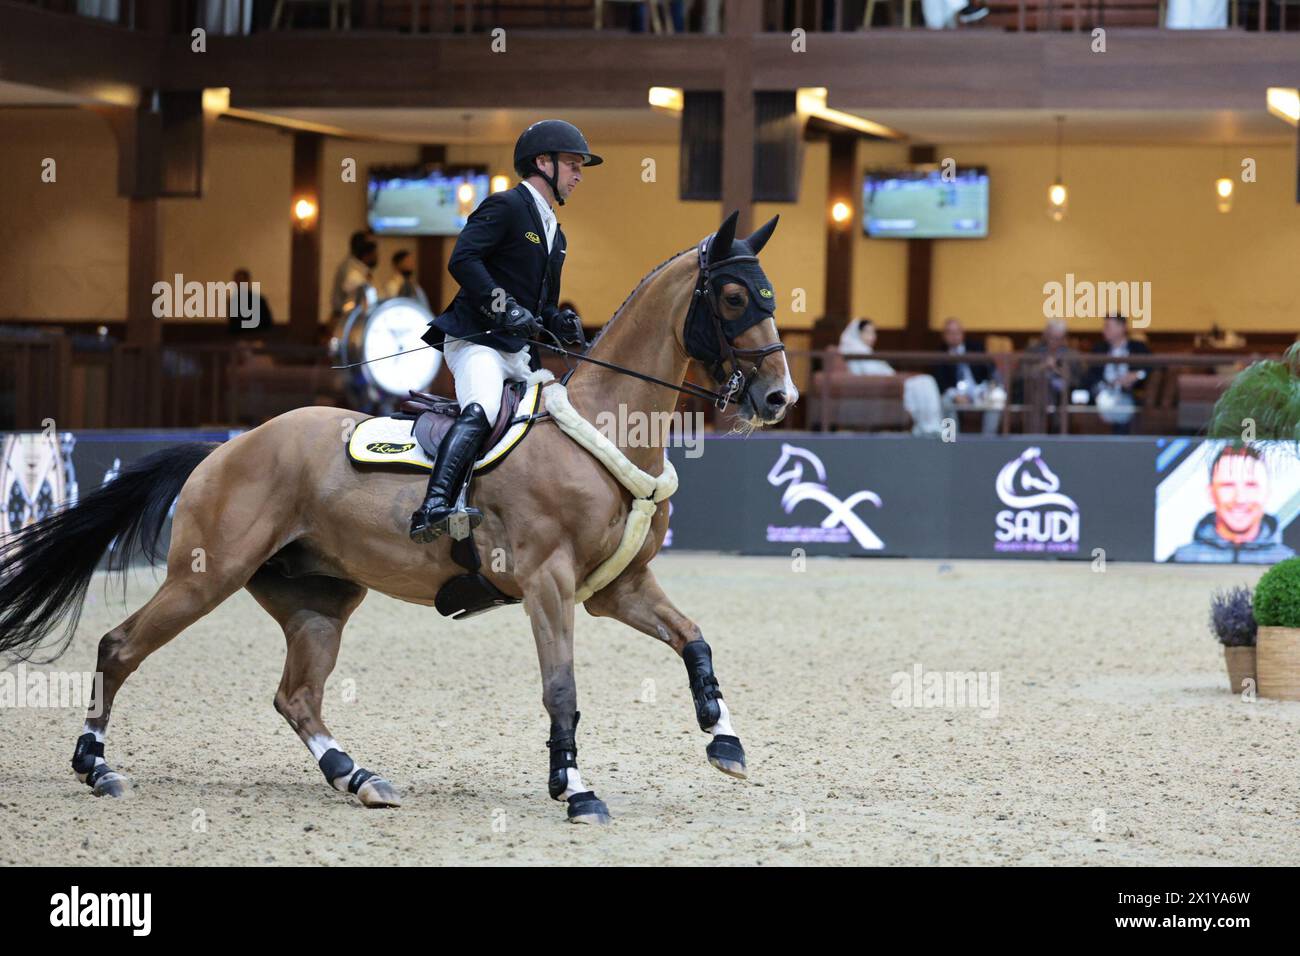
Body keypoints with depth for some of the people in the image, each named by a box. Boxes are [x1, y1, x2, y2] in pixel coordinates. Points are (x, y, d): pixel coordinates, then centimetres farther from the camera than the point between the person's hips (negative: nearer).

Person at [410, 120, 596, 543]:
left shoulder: (555, 234, 27)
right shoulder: (505, 206, -2)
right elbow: (462, 260, -16)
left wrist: (563, 325, 9)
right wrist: (503, 306, -22)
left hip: (520, 352, 10)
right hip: (476, 339, -10)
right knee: (481, 412, -33)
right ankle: (433, 510, -48)